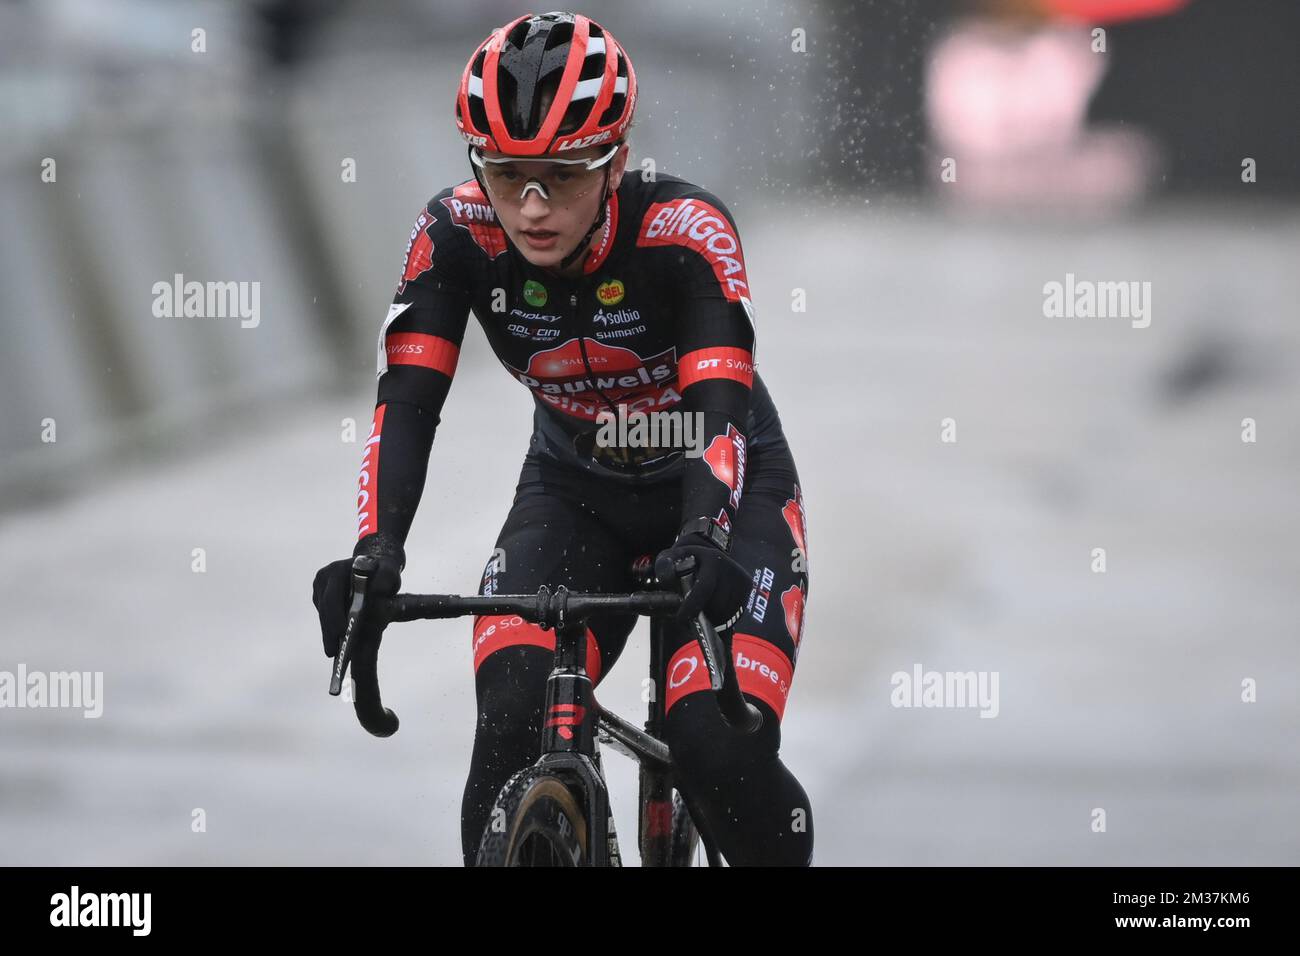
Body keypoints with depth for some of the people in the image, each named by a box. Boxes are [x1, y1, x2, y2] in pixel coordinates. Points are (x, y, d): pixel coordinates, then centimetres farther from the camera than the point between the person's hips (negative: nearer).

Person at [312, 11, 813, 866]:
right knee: (511, 725, -24)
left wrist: (703, 541, -57)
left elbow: (722, 411, -38)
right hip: (576, 490, 3)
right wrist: (375, 549, -45)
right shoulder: (457, 235, -21)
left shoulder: (685, 232, -28)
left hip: (723, 487, -3)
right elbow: (408, 403, -27)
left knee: (722, 756, -22)